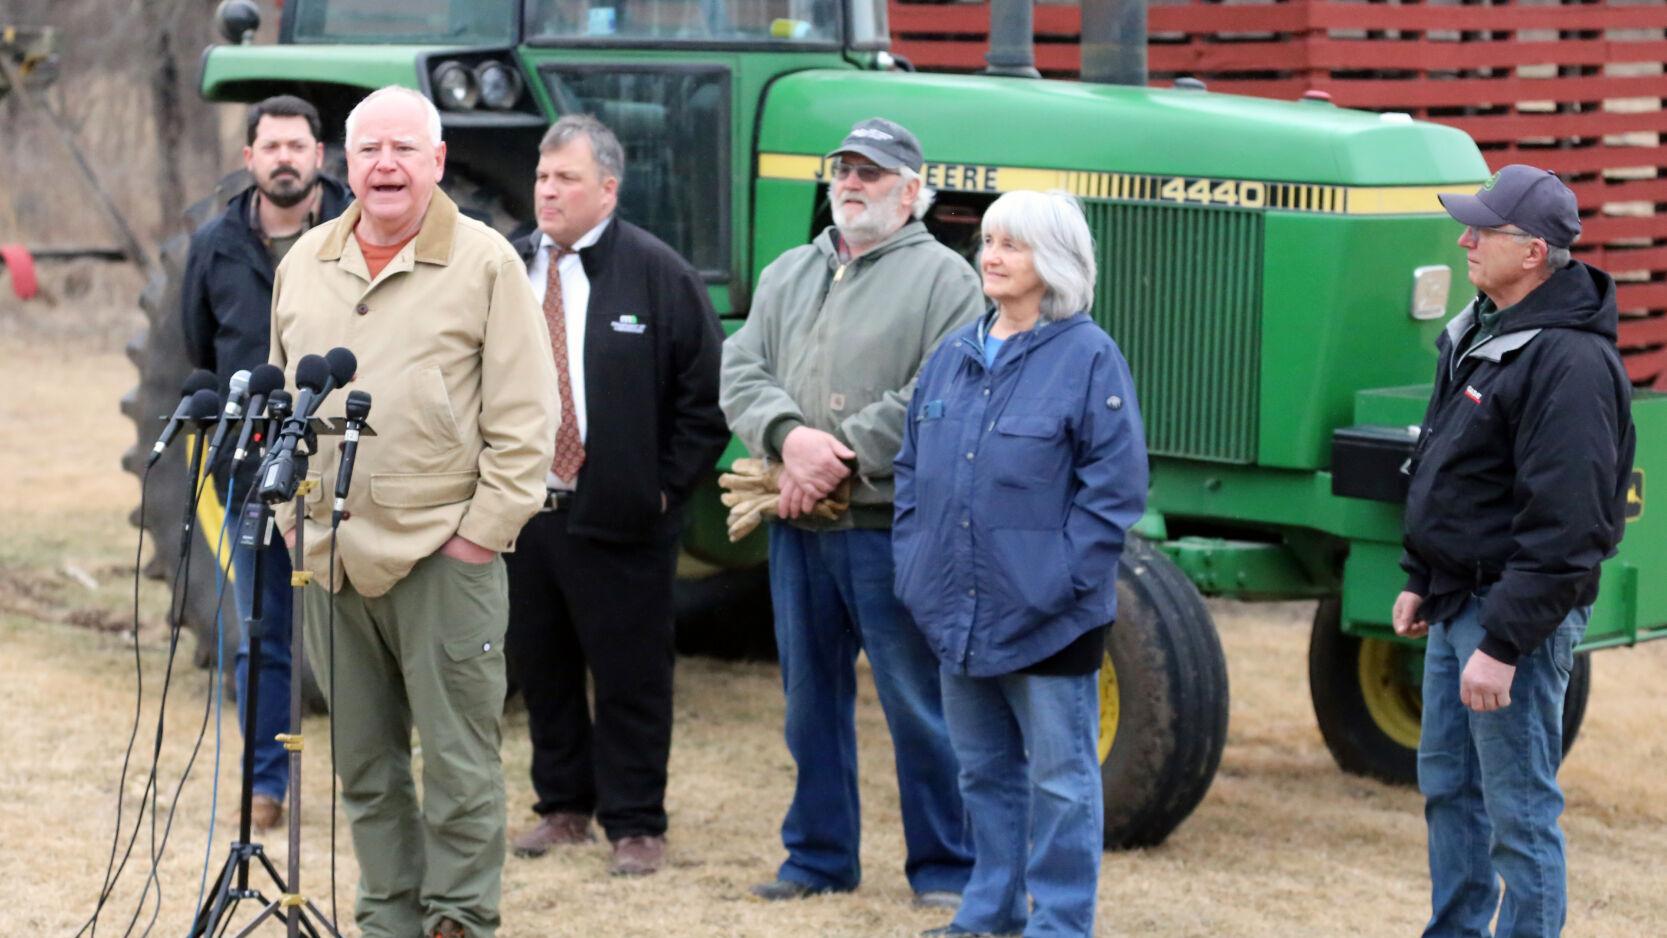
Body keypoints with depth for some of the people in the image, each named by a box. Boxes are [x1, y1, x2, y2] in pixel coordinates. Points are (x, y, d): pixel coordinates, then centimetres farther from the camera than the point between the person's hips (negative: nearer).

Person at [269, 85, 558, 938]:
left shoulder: (485, 262, -2)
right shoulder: (305, 263, 13)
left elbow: (525, 417, -4)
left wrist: (485, 528, -9)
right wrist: (291, 511, 13)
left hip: (444, 556, -5)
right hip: (330, 557, 5)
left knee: (458, 759, -4)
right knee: (364, 765, 10)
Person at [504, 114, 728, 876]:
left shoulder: (659, 276, -4)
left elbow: (707, 392, -4)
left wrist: (667, 485, -7)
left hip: (618, 520, -5)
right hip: (520, 512, 5)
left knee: (630, 676, 0)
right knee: (541, 669, 12)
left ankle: (635, 824, 8)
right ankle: (563, 806, 24)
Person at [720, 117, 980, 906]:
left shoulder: (942, 278, -3)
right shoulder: (789, 276, 16)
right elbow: (742, 373, 6)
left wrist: (844, 454, -17)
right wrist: (789, 436, -13)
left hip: (889, 524, -6)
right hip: (798, 525, 6)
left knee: (919, 705, -2)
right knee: (811, 699, 13)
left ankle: (945, 869, 6)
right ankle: (818, 856, 24)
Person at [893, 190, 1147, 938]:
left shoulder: (1087, 358, -9)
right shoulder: (955, 355, 10)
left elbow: (1115, 487, -11)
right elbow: (913, 468, 17)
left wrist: (1061, 580, -15)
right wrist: (913, 563, 7)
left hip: (1046, 618, -6)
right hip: (958, 611, 6)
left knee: (1059, 776, 2)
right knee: (984, 769, 16)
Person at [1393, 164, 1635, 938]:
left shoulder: (1569, 361, -22)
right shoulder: (1480, 331, 9)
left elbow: (1563, 525, -25)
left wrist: (1504, 643, -25)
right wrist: (1421, 580, 20)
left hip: (1518, 611, -10)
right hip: (1458, 601, 10)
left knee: (1520, 810, -3)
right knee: (1449, 786, 20)